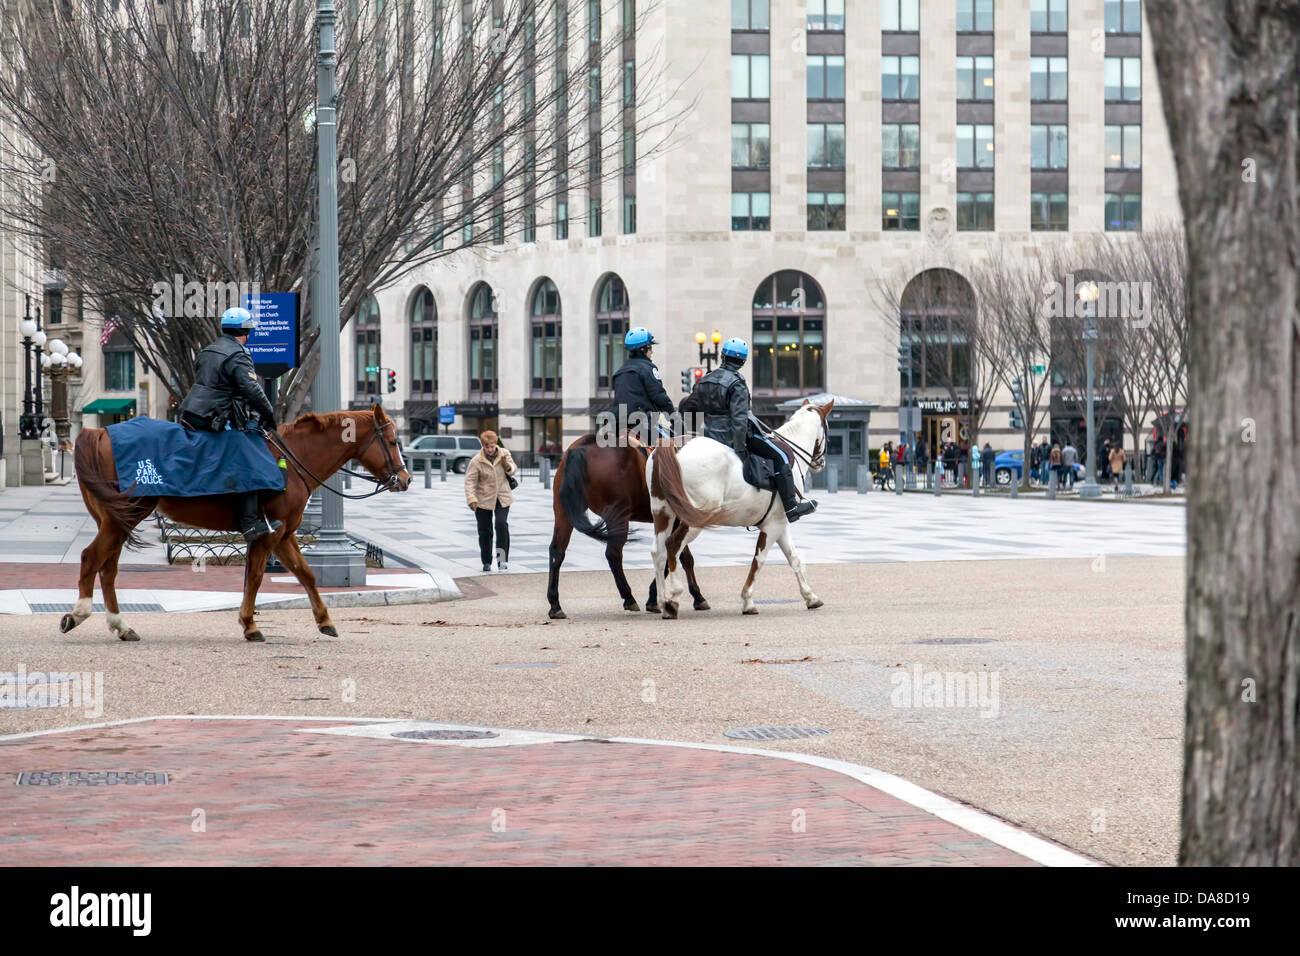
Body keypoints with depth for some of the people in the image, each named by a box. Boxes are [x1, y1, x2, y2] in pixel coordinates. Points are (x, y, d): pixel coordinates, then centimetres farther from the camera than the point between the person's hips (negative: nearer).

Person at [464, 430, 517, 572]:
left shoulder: (505, 454, -1)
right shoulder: (476, 461, -11)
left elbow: (513, 470, 11)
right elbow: (470, 481, -13)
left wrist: (507, 465, -12)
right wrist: (471, 499, -25)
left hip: (502, 498, 1)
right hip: (483, 499, -1)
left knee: (502, 525, -15)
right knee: (484, 530, 3)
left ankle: (502, 560, -7)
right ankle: (486, 562, 16)